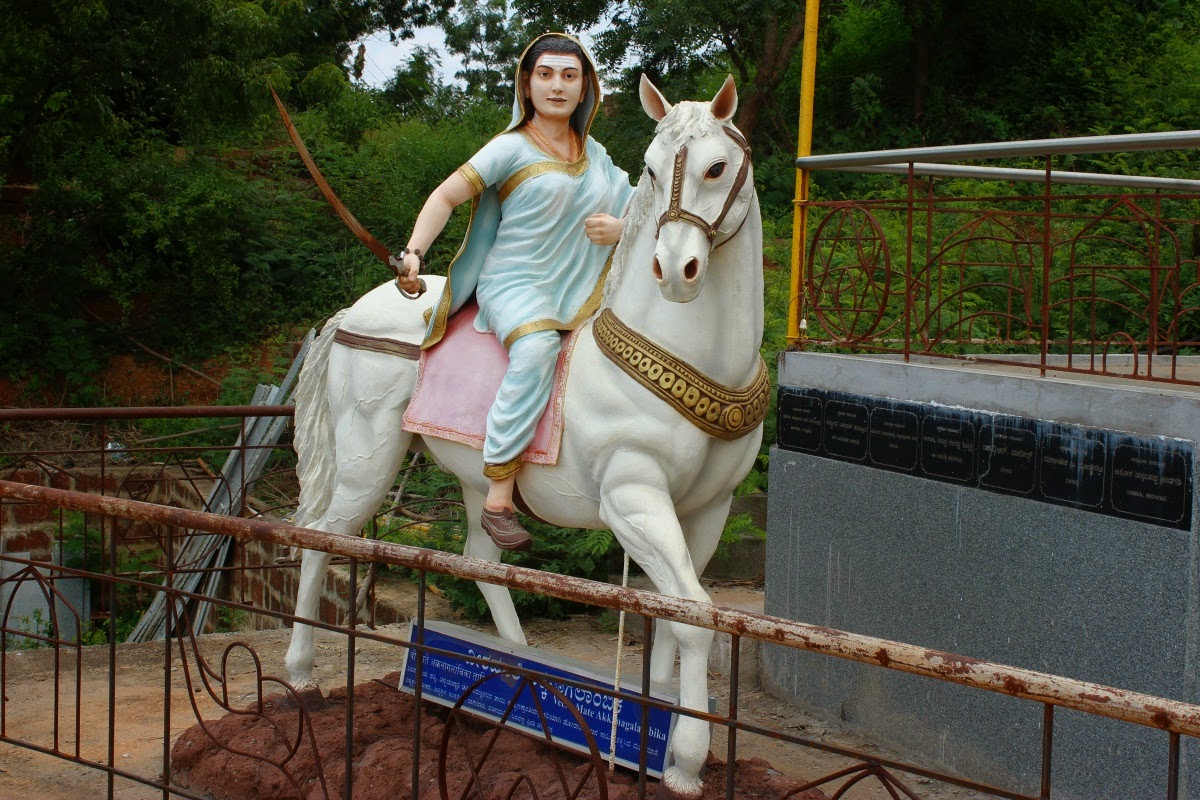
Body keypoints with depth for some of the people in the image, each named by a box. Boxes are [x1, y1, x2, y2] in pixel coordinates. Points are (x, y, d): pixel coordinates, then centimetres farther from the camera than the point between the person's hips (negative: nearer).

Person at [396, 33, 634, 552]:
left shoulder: (596, 157, 16)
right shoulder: (512, 149, -1)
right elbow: (445, 197, -1)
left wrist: (619, 228, -1)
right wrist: (414, 252, -16)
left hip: (577, 293, 6)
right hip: (514, 282, -6)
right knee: (537, 348, -37)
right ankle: (498, 499, -38)